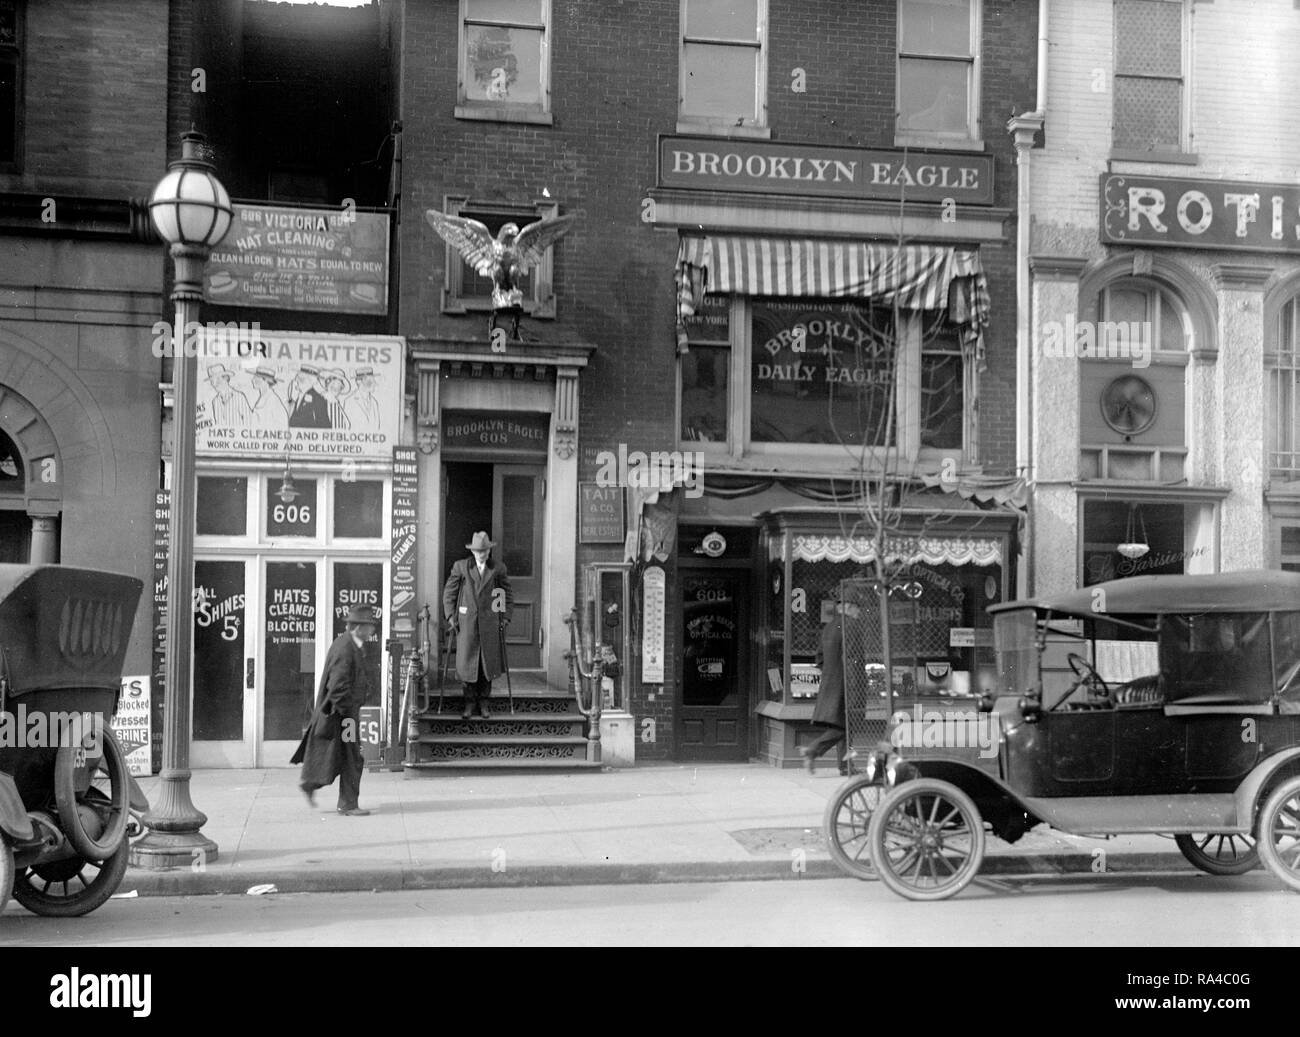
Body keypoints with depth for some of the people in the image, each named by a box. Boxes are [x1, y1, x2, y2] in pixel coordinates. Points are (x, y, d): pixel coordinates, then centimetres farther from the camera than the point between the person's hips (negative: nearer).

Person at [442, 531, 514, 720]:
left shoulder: (498, 568, 3)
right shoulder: (461, 567, 1)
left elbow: (508, 594, 11)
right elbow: (449, 592, 7)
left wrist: (506, 617, 3)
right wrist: (450, 617, 1)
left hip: (489, 622, 1)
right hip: (467, 622, 0)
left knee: (488, 663, 1)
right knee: (468, 662, -1)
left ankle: (483, 703, 14)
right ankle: (469, 703, 11)